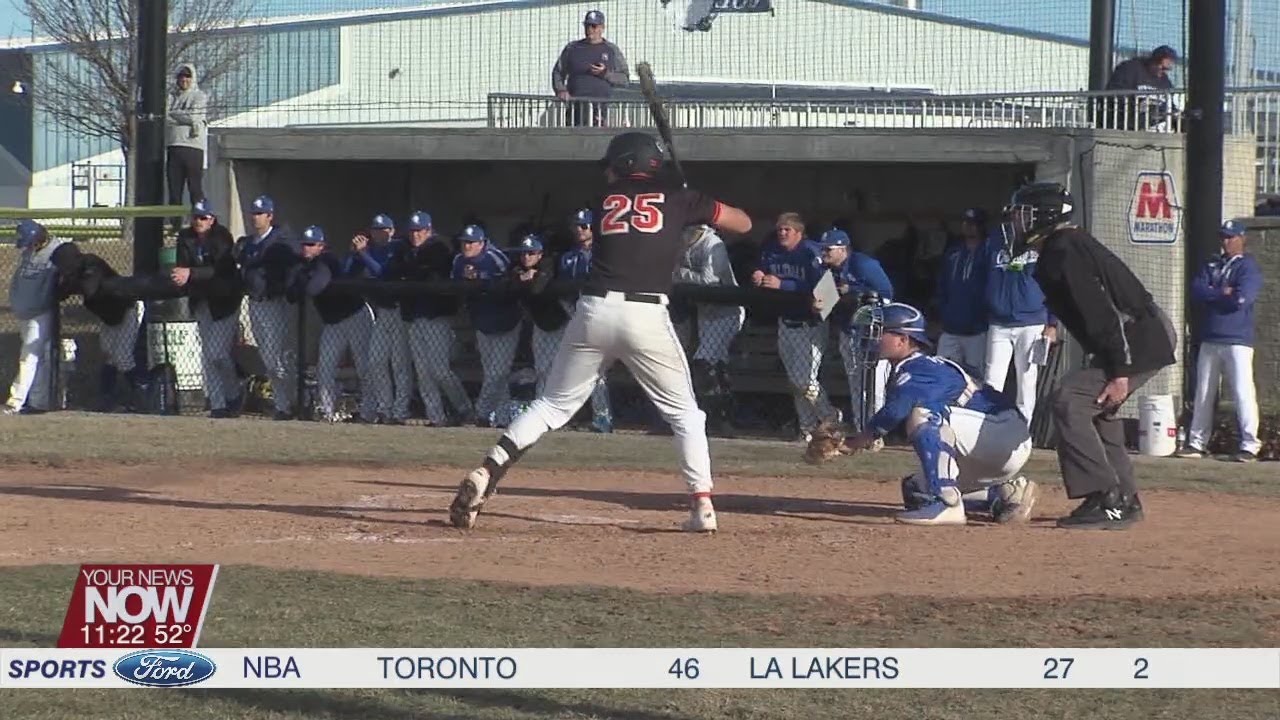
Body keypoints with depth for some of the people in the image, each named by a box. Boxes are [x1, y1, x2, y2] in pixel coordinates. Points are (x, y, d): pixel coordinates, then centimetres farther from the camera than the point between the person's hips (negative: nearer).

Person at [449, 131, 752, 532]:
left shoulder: (605, 200, 16)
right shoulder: (677, 200, 12)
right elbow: (743, 224, 17)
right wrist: (700, 207, 35)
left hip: (594, 311, 2)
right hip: (647, 316, -2)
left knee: (552, 405, 14)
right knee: (684, 413, 14)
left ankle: (487, 472, -2)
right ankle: (702, 505, 2)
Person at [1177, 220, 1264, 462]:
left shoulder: (1249, 267, -3)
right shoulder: (1211, 266, 16)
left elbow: (1241, 299, -18)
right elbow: (1196, 290, 1)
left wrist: (1211, 295, -5)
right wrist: (1223, 293, -11)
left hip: (1237, 340, -6)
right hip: (1209, 340, 6)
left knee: (1243, 392, -12)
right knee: (1203, 394, 10)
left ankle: (1250, 445, -10)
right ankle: (1196, 442, 17)